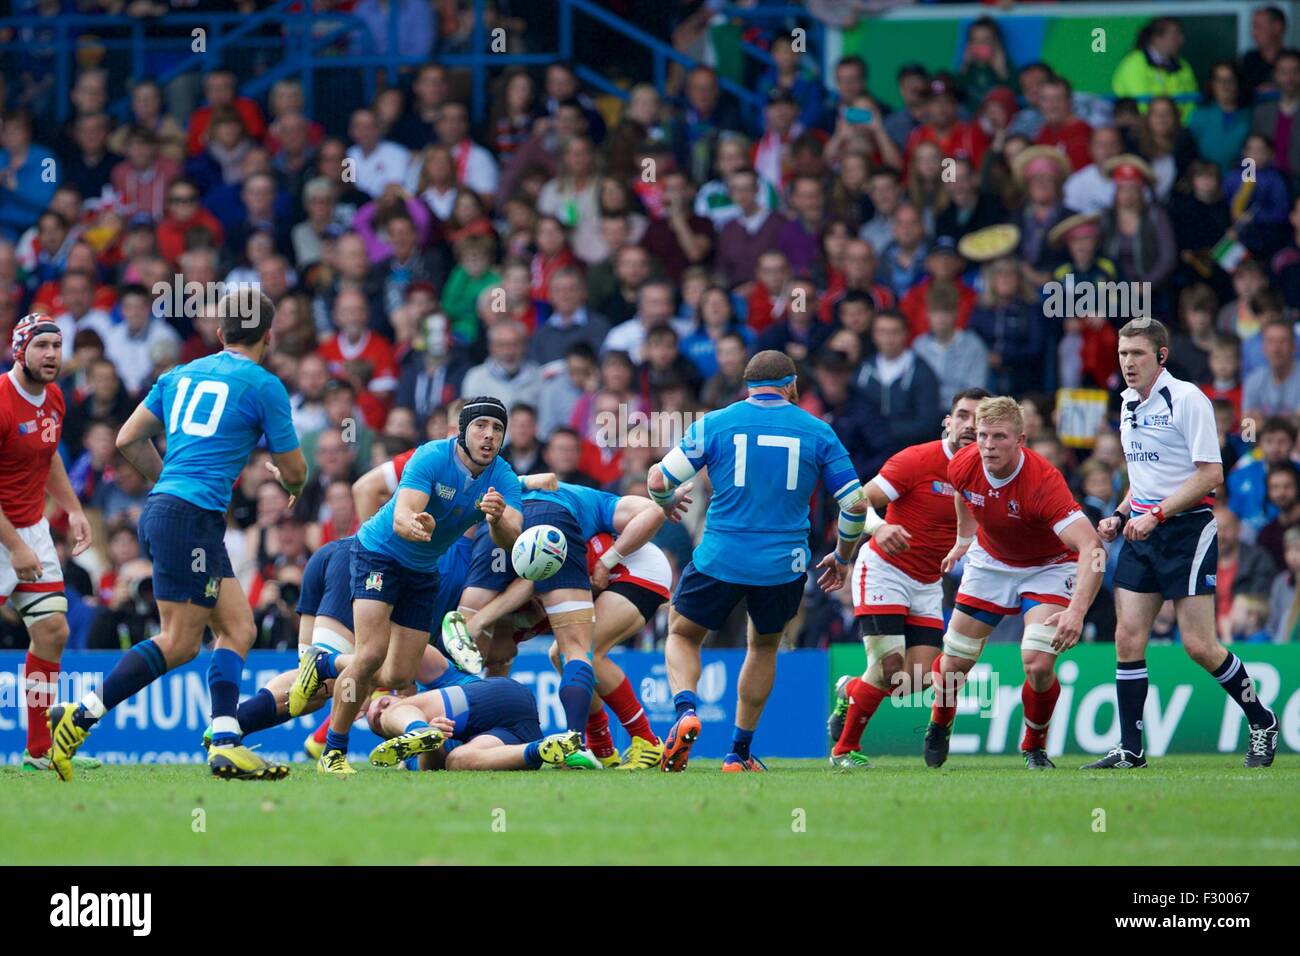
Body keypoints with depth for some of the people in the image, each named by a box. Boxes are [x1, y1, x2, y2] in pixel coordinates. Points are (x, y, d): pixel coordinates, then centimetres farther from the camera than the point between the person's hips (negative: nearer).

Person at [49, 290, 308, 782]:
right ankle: (79, 717, -8)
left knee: (237, 628, 8)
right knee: (179, 643, -6)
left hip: (161, 506, 8)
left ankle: (225, 743, -1)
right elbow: (294, 472, 3)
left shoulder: (181, 375, 16)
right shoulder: (264, 386, -3)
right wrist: (290, 481, 27)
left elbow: (128, 440, 16)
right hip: (193, 516, -8)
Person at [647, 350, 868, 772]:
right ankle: (739, 752, 22)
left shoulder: (713, 424, 0)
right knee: (764, 646, 25)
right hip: (784, 565, 1)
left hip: (720, 559, -1)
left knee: (681, 635, 19)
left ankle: (686, 710, -10)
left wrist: (667, 503, 22)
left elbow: (658, 481, -1)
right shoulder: (818, 433, 3)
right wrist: (842, 557, 19)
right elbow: (856, 504, 3)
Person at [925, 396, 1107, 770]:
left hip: (1048, 567, -4)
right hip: (991, 562, 4)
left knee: (1038, 663, -22)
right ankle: (939, 724, 39)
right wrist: (964, 539, 20)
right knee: (955, 662, 5)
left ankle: (1034, 746, 6)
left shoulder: (1042, 481, -37)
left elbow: (1092, 548, -45)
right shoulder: (963, 465, -21)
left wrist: (1076, 611, -56)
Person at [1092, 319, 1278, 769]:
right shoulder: (1129, 406, 14)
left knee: (1199, 646, -8)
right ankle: (1130, 749, 1)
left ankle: (1263, 722, 12)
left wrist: (1157, 514, -19)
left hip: (1187, 529, -7)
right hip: (1142, 532, 7)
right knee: (1128, 638, -2)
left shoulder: (1186, 399, -11)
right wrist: (1120, 516, 11)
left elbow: (1211, 473, -15)